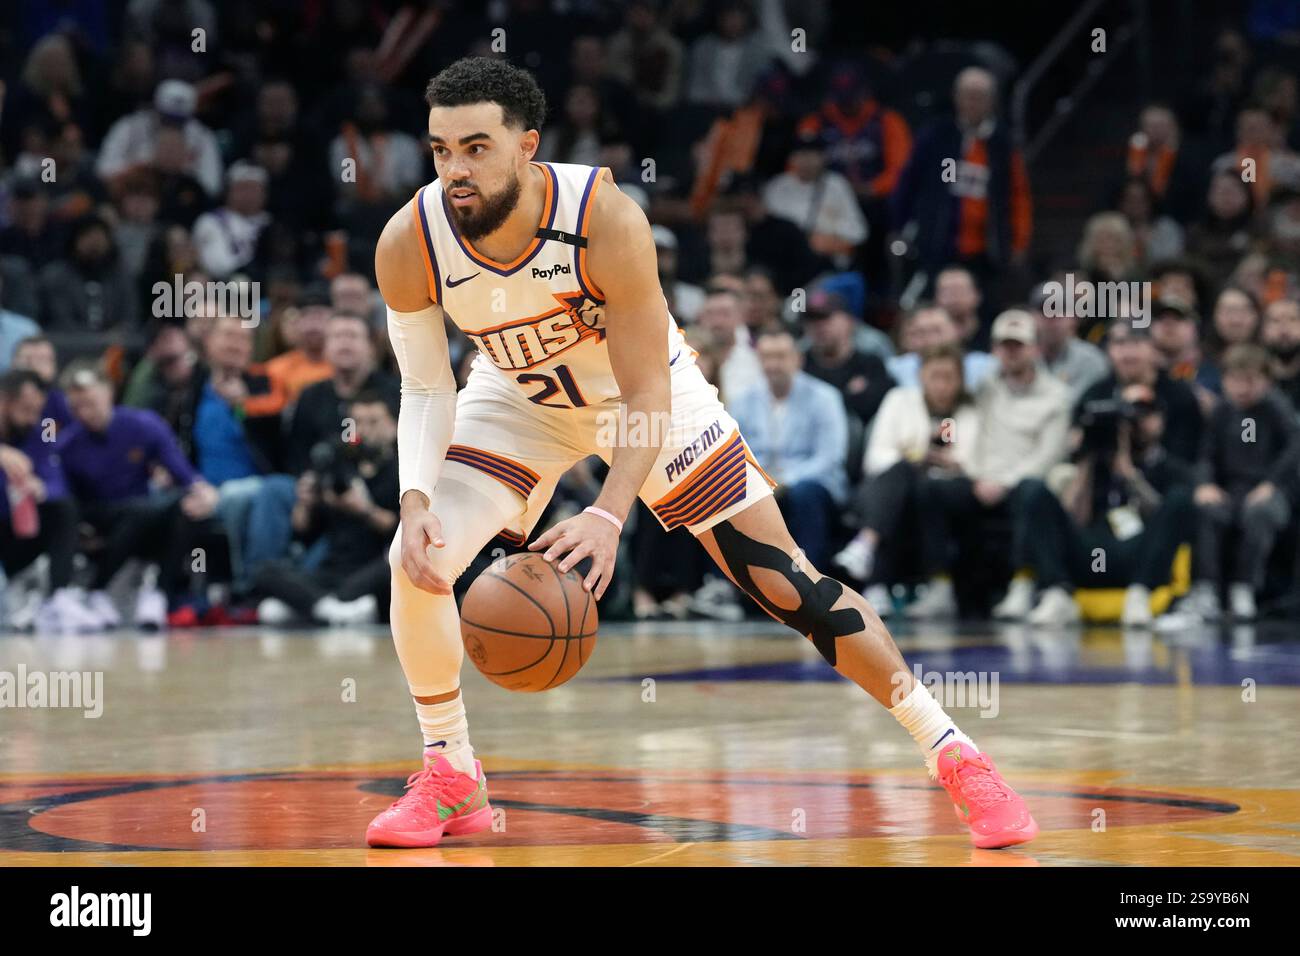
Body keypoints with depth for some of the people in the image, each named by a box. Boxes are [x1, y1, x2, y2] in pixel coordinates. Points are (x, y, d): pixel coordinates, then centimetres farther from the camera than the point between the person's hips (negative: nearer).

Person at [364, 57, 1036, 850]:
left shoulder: (607, 221, -36)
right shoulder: (409, 245, -27)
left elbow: (647, 398, -30)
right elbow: (427, 388, -13)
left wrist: (609, 514, -45)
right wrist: (415, 499, -31)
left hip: (650, 396, -3)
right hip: (520, 399, 3)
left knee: (786, 583, -5)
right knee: (419, 561, -17)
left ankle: (953, 753, 7)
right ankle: (452, 778, 4)